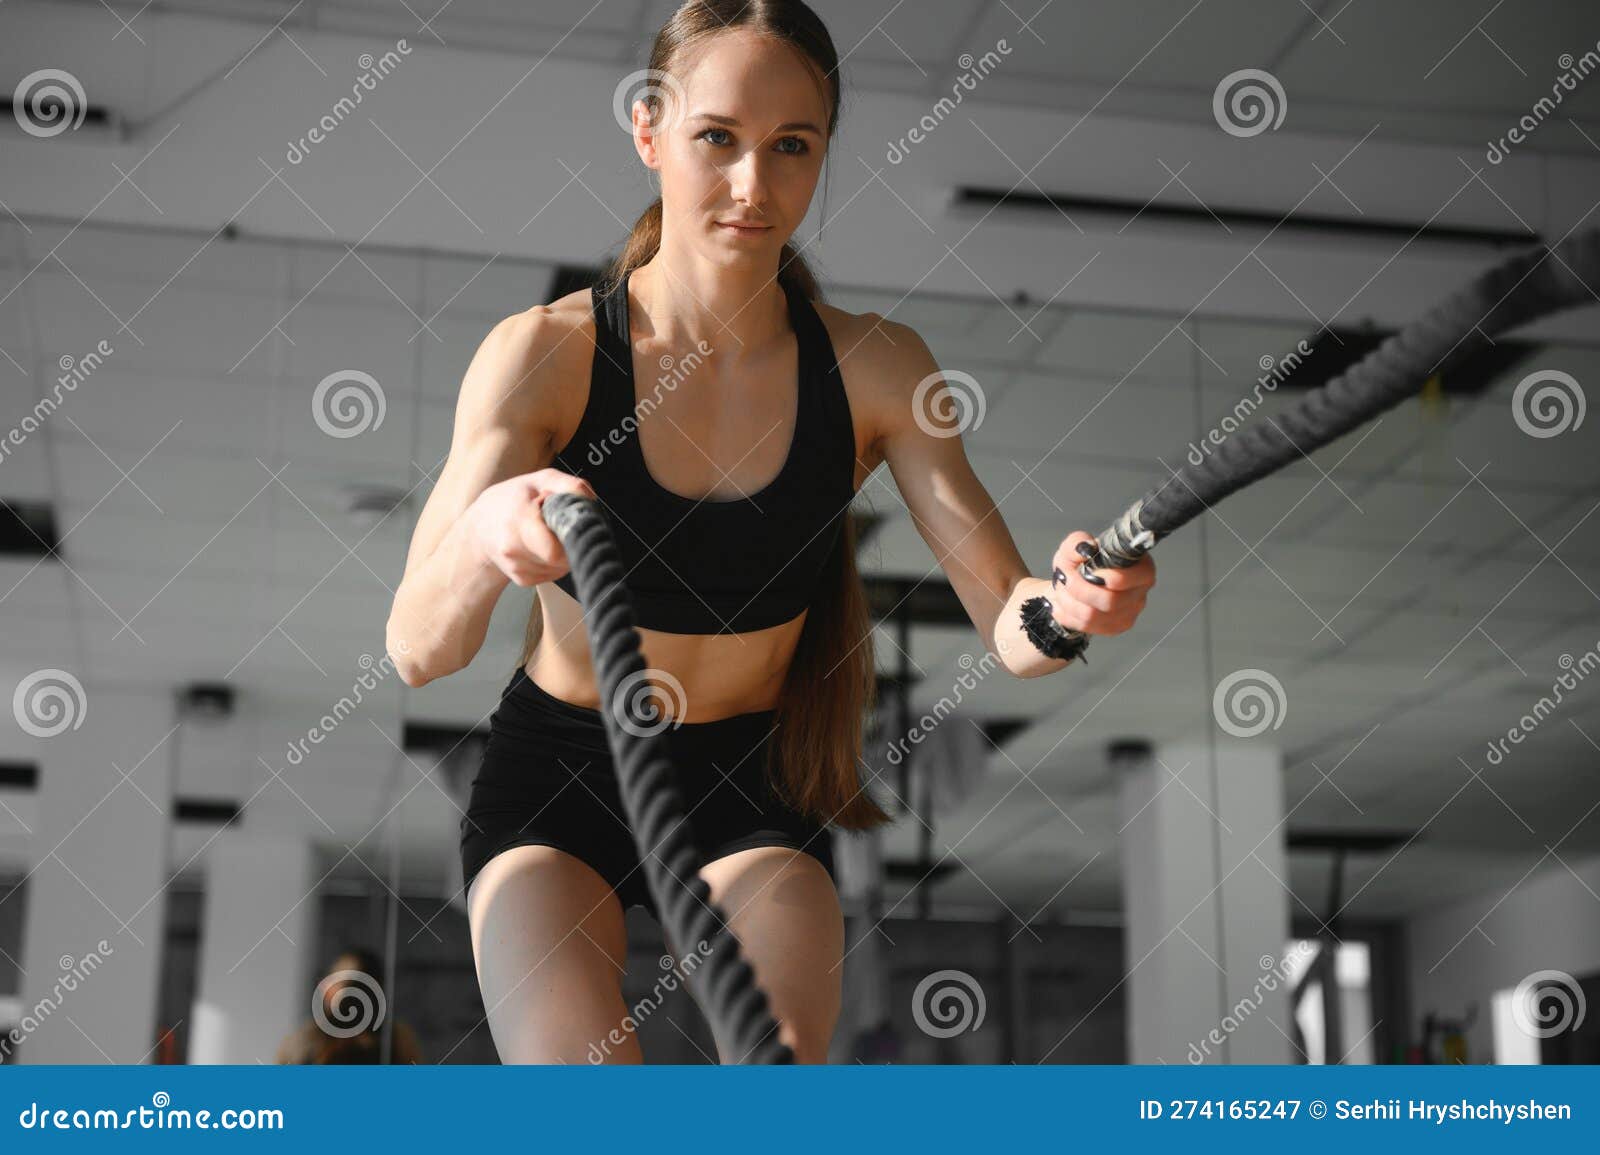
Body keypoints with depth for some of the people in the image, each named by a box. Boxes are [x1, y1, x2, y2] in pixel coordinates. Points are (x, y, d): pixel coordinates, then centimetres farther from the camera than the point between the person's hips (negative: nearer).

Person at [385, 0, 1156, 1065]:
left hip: (749, 792, 1)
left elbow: (1006, 624, -14)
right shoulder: (541, 355, -17)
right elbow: (417, 651, -26)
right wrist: (483, 540, -48)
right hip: (554, 777, -1)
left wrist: (1065, 608, -38)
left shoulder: (875, 368, -11)